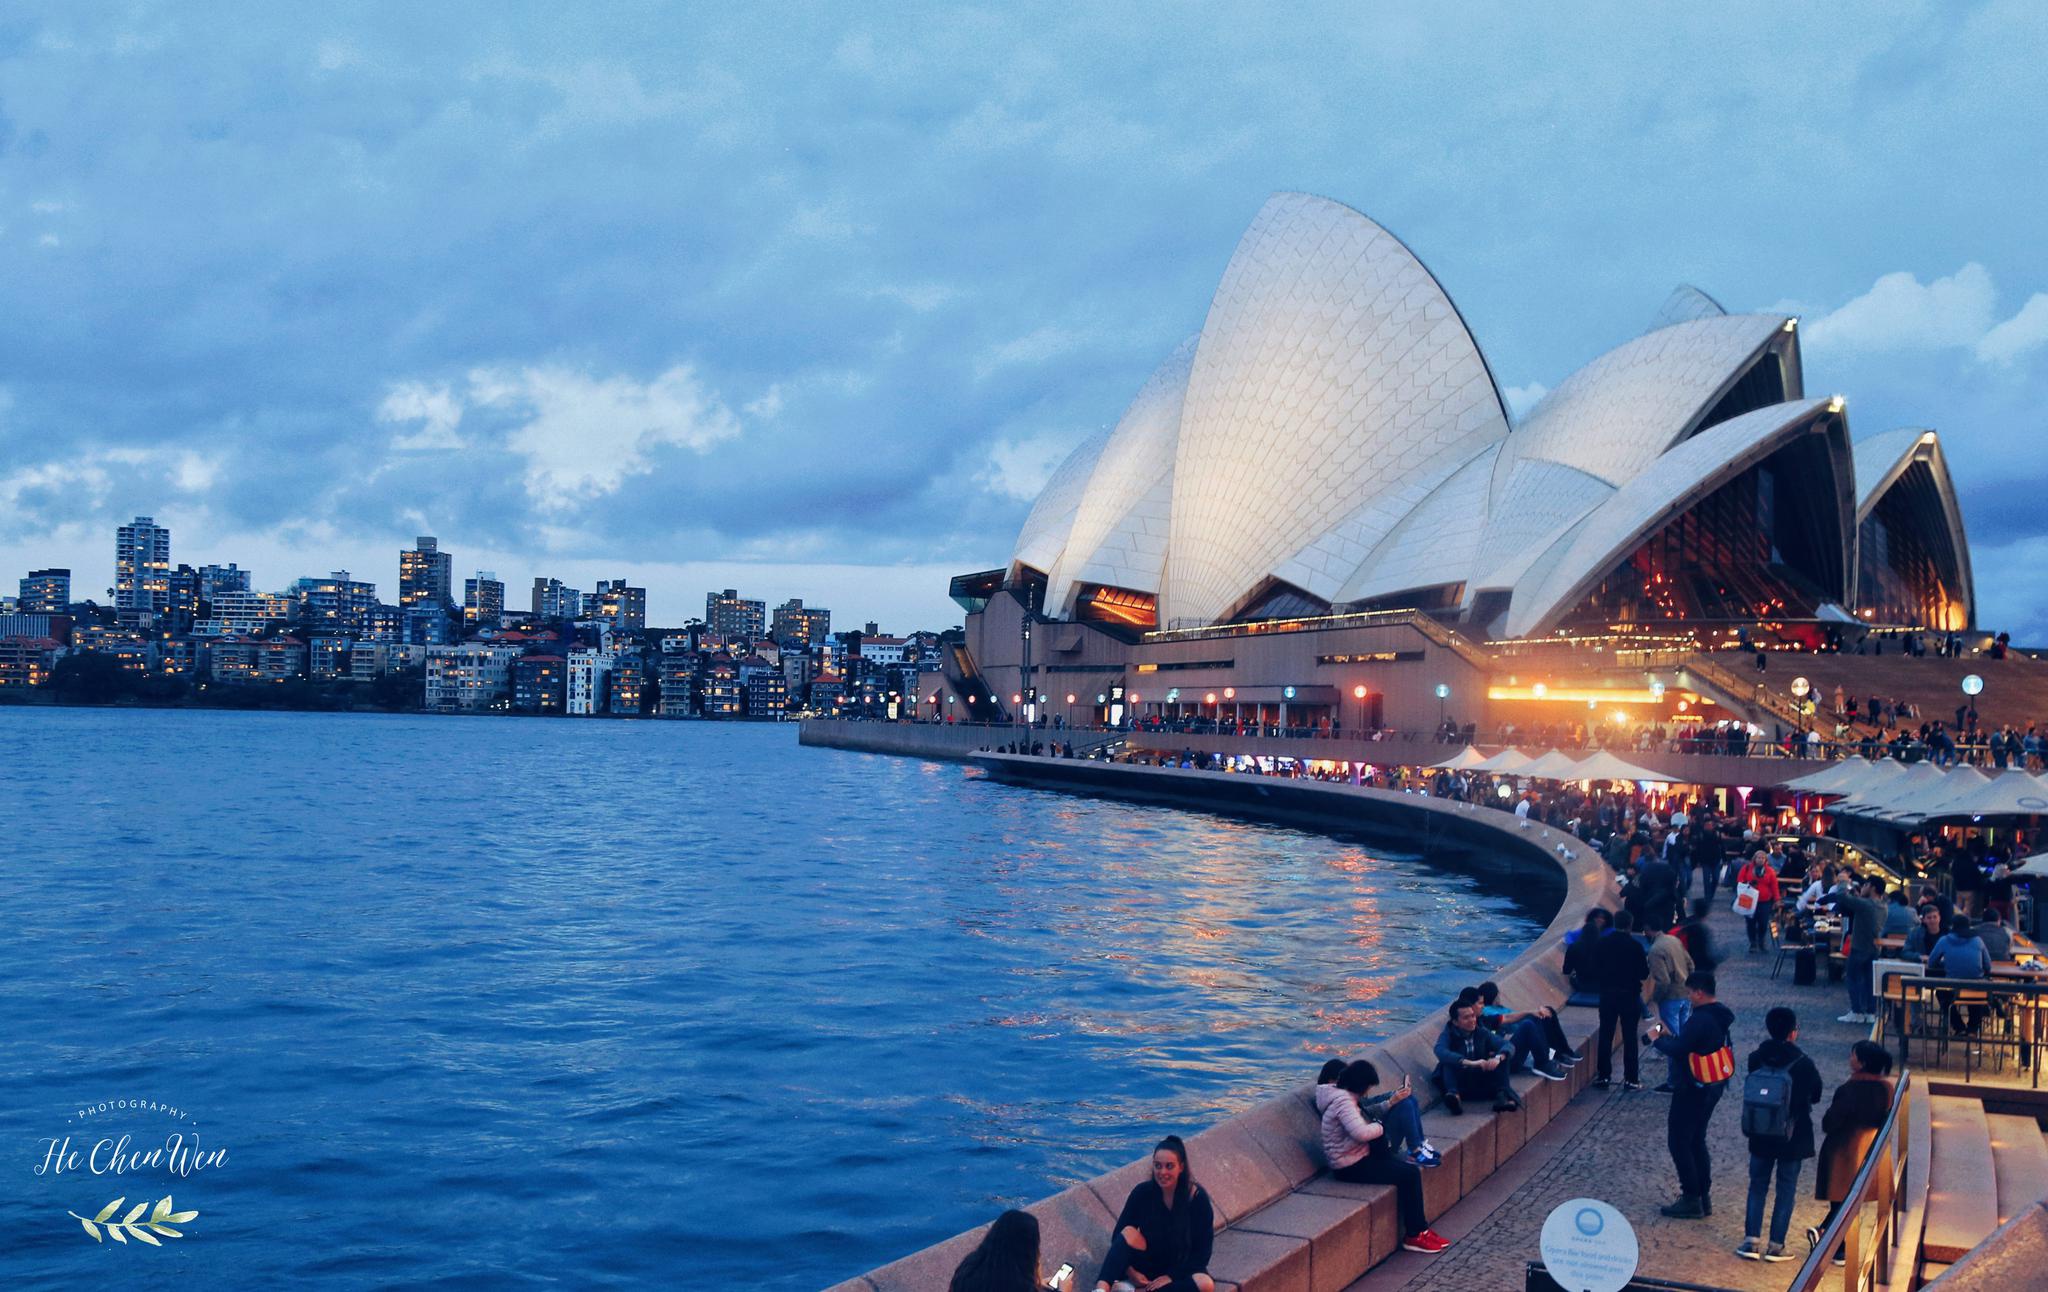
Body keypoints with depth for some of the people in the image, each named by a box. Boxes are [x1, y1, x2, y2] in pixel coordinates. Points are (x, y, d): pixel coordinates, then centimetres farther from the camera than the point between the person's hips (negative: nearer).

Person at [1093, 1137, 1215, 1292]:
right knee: (1129, 1232, -28)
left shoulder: (1197, 1197, -14)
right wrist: (1129, 1270, -21)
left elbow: (1202, 1252, -11)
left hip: (1182, 1268, -1)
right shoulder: (1143, 1192, -10)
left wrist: (1171, 1276, -18)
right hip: (1149, 1262, 1)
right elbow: (1119, 1235, -7)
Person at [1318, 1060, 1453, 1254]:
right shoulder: (1343, 1101, -21)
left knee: (1410, 1169, 5)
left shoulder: (1346, 1098, 13)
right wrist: (1379, 1128, -12)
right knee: (1409, 1174, -13)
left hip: (1357, 1159, 11)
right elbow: (1361, 1133, -33)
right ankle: (1415, 1236, -4)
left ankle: (1419, 1226, 8)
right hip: (1351, 1167, -11)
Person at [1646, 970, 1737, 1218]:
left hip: (1694, 1088, -9)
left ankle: (1691, 1200, 3)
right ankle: (1704, 1197, 22)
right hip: (1713, 1085, 9)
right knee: (1696, 1141, 18)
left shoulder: (1700, 1019, -24)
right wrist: (1670, 1035, 8)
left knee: (1678, 1141, 1)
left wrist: (1657, 1039, -11)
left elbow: (1678, 1049, -28)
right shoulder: (1719, 1015, 6)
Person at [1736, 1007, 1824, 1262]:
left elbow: (1749, 1093, 2)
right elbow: (1816, 1095, -1)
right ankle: (1775, 1246, 10)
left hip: (1760, 1135, 3)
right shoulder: (1803, 1064, -15)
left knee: (1757, 1186, 14)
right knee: (1786, 1190, 9)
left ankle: (1751, 1241, 10)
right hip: (1793, 1136, -2)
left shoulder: (1756, 1058, -7)